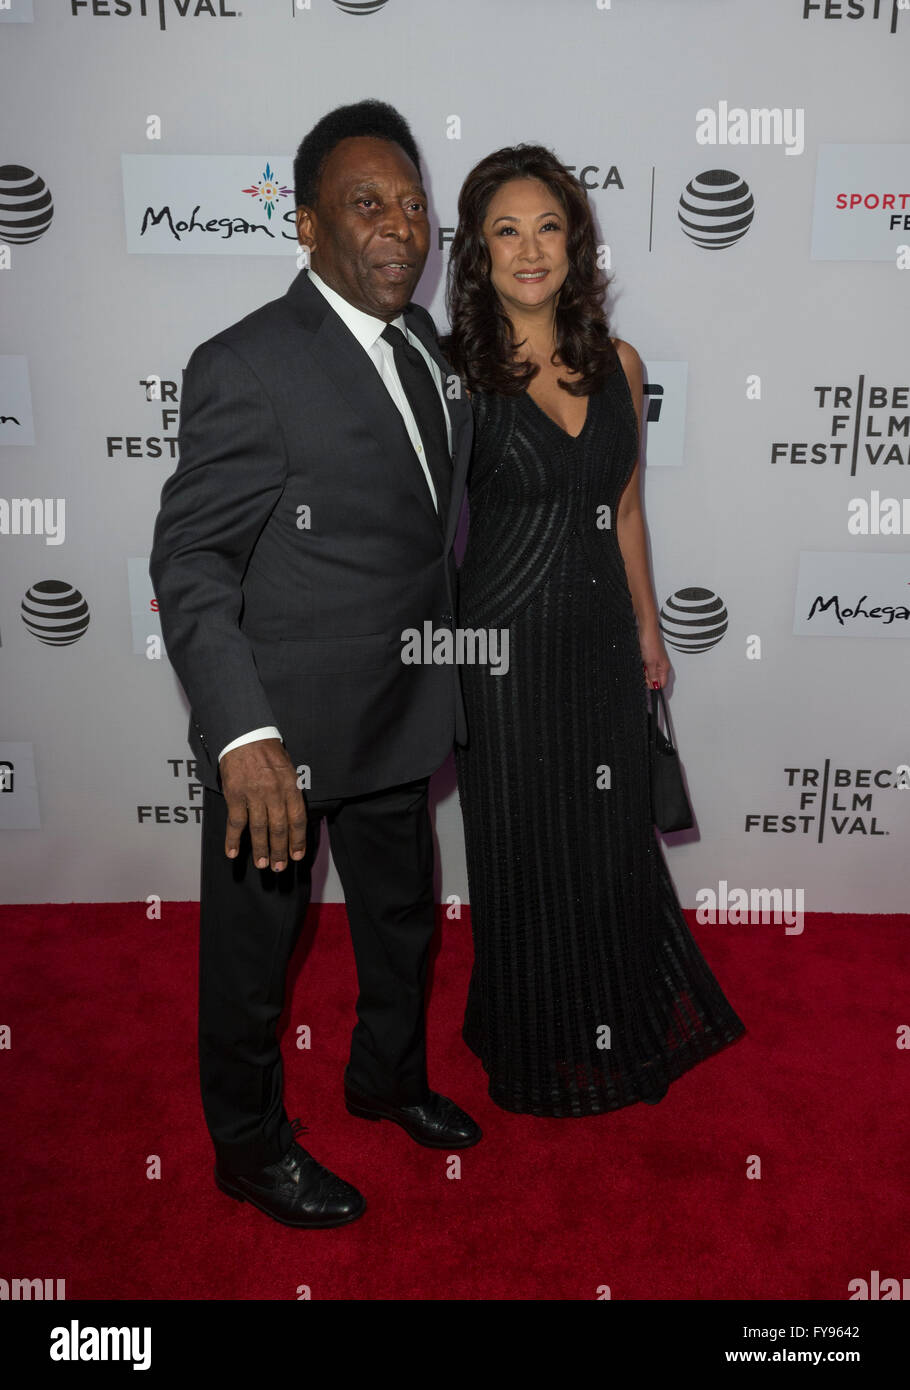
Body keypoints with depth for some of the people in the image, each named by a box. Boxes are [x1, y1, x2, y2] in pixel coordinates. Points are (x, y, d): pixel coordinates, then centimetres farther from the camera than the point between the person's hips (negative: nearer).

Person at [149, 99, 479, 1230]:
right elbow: (190, 562, -21)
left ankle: (389, 1076, 52)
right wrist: (243, 735, -32)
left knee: (402, 912, 25)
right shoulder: (246, 365, -19)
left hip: (399, 710, 8)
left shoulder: (422, 340, 7)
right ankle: (249, 1144, 39)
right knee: (254, 942, 13)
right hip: (281, 724, -7)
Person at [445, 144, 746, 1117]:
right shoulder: (454, 374, -9)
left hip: (602, 637, 4)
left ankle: (624, 1027, 44)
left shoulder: (618, 366, 4)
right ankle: (539, 1050, 37)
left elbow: (624, 509, 12)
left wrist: (647, 629, 15)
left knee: (615, 837, 16)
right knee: (525, 849, 11)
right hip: (505, 642, -4)